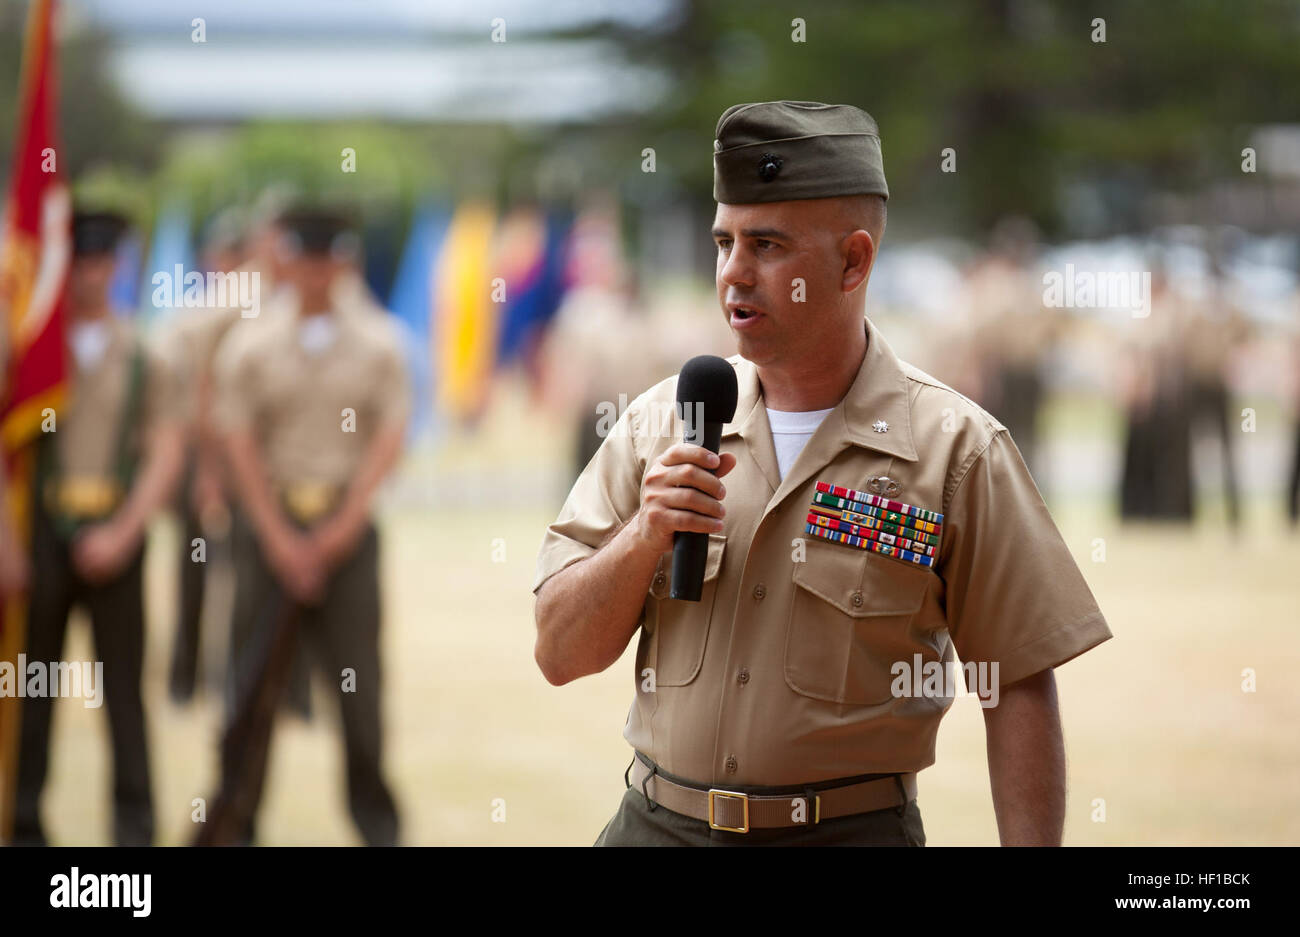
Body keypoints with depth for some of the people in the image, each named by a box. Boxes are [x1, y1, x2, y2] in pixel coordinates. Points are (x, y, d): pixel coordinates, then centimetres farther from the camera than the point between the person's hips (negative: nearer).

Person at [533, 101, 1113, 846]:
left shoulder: (955, 449, -5)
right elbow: (560, 655, 3)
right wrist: (644, 535, -13)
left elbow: (1018, 687, -6)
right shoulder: (660, 424, 4)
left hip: (851, 827, -3)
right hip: (658, 822, 3)